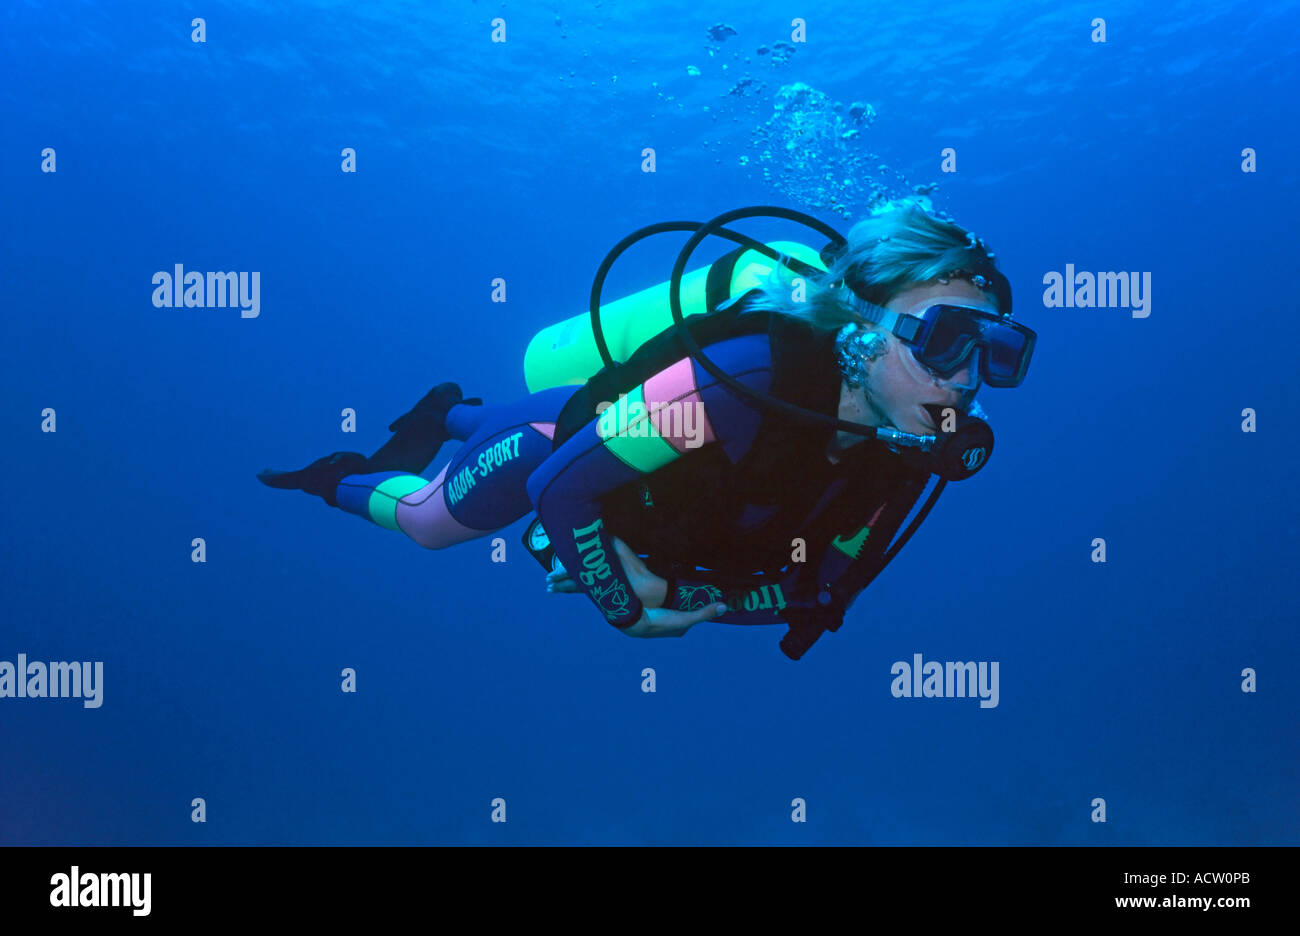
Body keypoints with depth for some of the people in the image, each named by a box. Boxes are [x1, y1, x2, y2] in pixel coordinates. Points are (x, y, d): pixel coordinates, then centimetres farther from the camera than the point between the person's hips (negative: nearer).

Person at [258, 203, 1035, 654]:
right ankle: (342, 482, 50)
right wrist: (624, 608, -26)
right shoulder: (750, 373, -47)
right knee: (425, 521, 22)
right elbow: (562, 483, -39)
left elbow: (827, 580, -9)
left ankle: (451, 414, 63)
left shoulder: (910, 445, -25)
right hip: (558, 444, -5)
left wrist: (695, 599, -20)